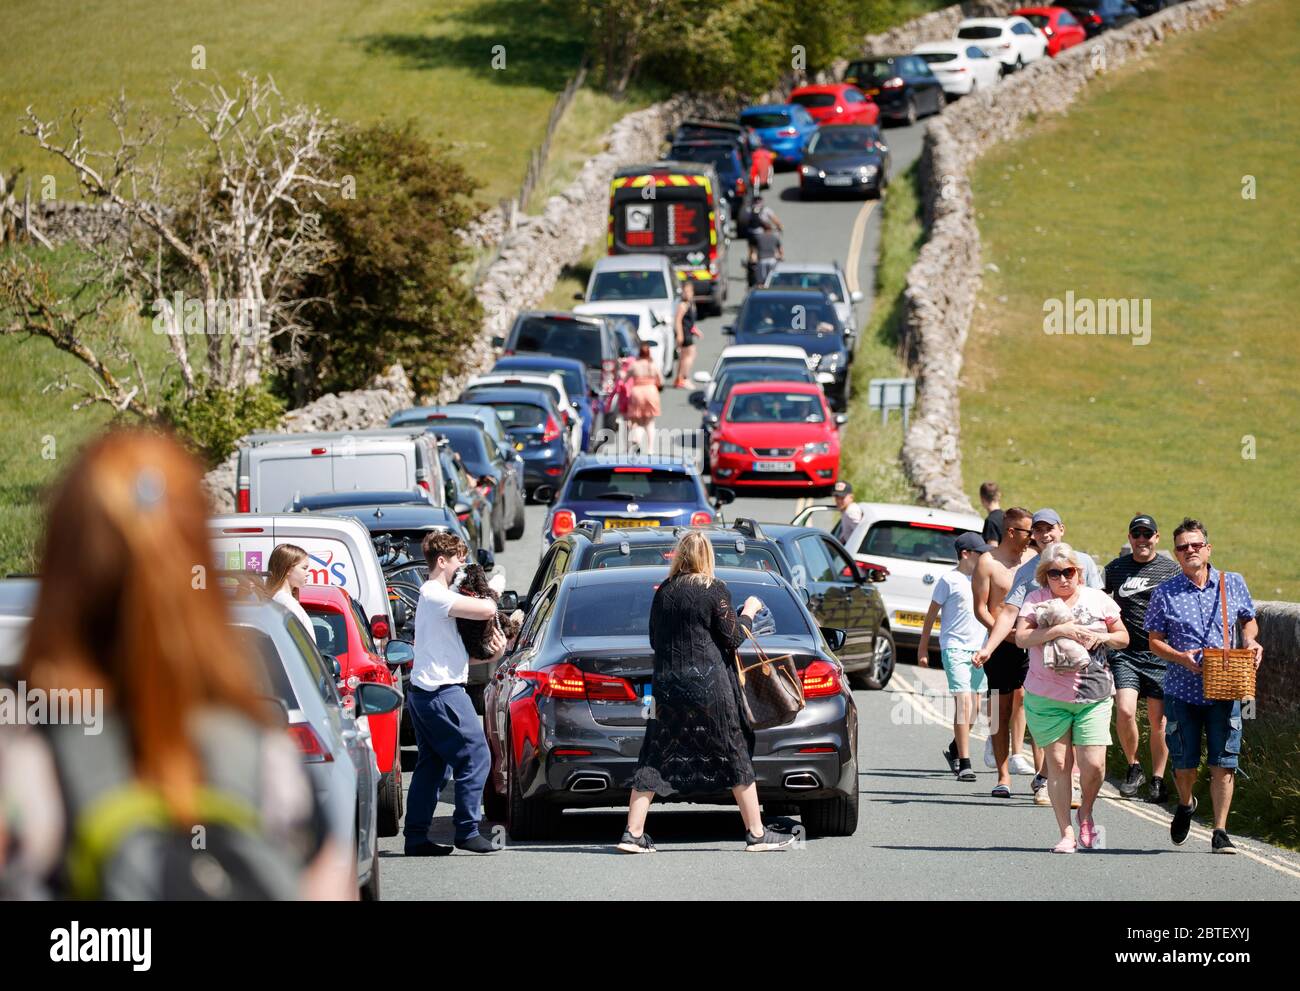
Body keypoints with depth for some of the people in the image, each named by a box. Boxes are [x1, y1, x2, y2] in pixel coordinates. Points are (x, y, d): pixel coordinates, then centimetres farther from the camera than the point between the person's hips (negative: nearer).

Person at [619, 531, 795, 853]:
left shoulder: (663, 592, 7)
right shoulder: (714, 590, -6)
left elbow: (655, 641, 14)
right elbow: (732, 637, -5)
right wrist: (748, 612, 11)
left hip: (666, 682, 4)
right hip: (708, 682, -4)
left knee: (655, 759, 6)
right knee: (735, 755, 5)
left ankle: (633, 834, 0)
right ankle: (757, 833, 7)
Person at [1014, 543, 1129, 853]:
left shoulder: (1097, 599, 8)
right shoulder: (1036, 600, 2)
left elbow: (1123, 638, 15)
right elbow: (1021, 637, -12)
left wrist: (1102, 637, -6)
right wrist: (1060, 630, -21)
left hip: (1093, 695, 1)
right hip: (1047, 696, -1)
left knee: (1093, 763, -8)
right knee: (1057, 763, 0)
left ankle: (1086, 811, 21)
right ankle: (1066, 833, 9)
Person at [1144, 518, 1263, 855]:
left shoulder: (1233, 584, 6)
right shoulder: (1164, 593, 1)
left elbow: (1248, 621, 19)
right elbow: (1155, 640, 3)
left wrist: (1251, 642, -2)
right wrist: (1181, 657, -15)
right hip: (1182, 690, 0)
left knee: (1223, 763, -5)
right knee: (1184, 764, 5)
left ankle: (1220, 832, 2)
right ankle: (1185, 805, 38)